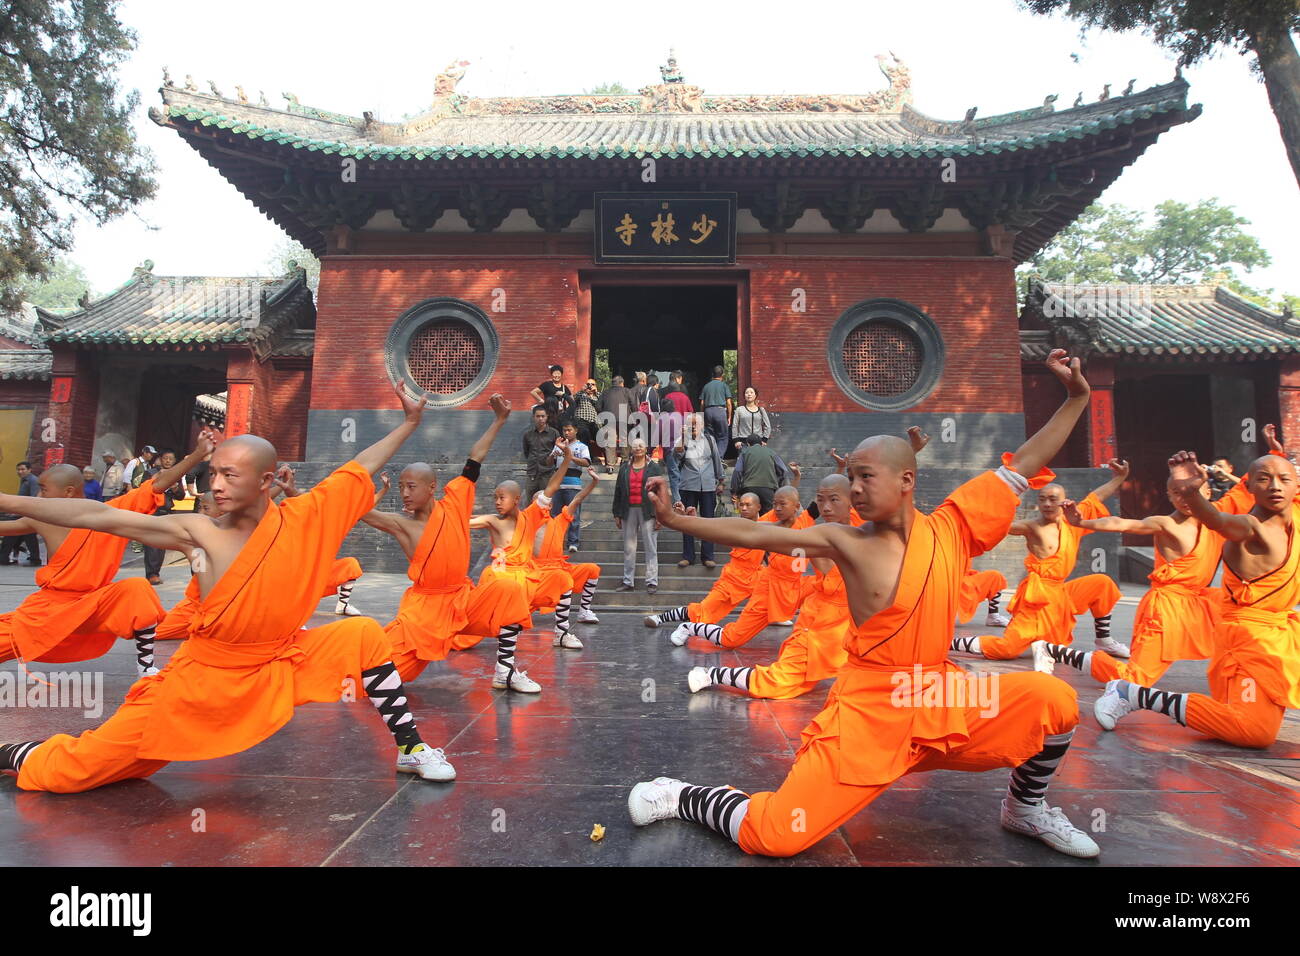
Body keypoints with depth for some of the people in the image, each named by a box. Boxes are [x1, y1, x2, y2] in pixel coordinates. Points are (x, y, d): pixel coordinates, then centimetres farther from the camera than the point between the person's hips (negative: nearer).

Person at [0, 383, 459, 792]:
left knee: (362, 635, -12)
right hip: (206, 677, -2)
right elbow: (100, 516, -12)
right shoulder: (199, 532, -12)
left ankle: (408, 748, 1)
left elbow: (361, 467, 1)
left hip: (281, 668, 2)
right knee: (66, 773, -1)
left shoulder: (303, 517, -7)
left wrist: (408, 423, 5)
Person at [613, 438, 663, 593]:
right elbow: (618, 491, 11)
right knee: (628, 548, 8)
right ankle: (628, 581, 16)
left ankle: (652, 581, 5)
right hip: (628, 511, 3)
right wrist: (617, 514, 6)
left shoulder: (654, 467, 3)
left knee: (651, 548, 0)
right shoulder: (624, 468, 11)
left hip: (648, 512, -3)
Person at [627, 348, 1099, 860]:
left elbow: (1022, 465, 5)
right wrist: (674, 518, -19)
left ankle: (1026, 809, 19)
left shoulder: (949, 526, -2)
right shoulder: (847, 541, -10)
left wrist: (1076, 396, 3)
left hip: (942, 697, 4)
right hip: (870, 708, -4)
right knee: (772, 836, -12)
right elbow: (752, 534, -14)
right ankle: (679, 796, 17)